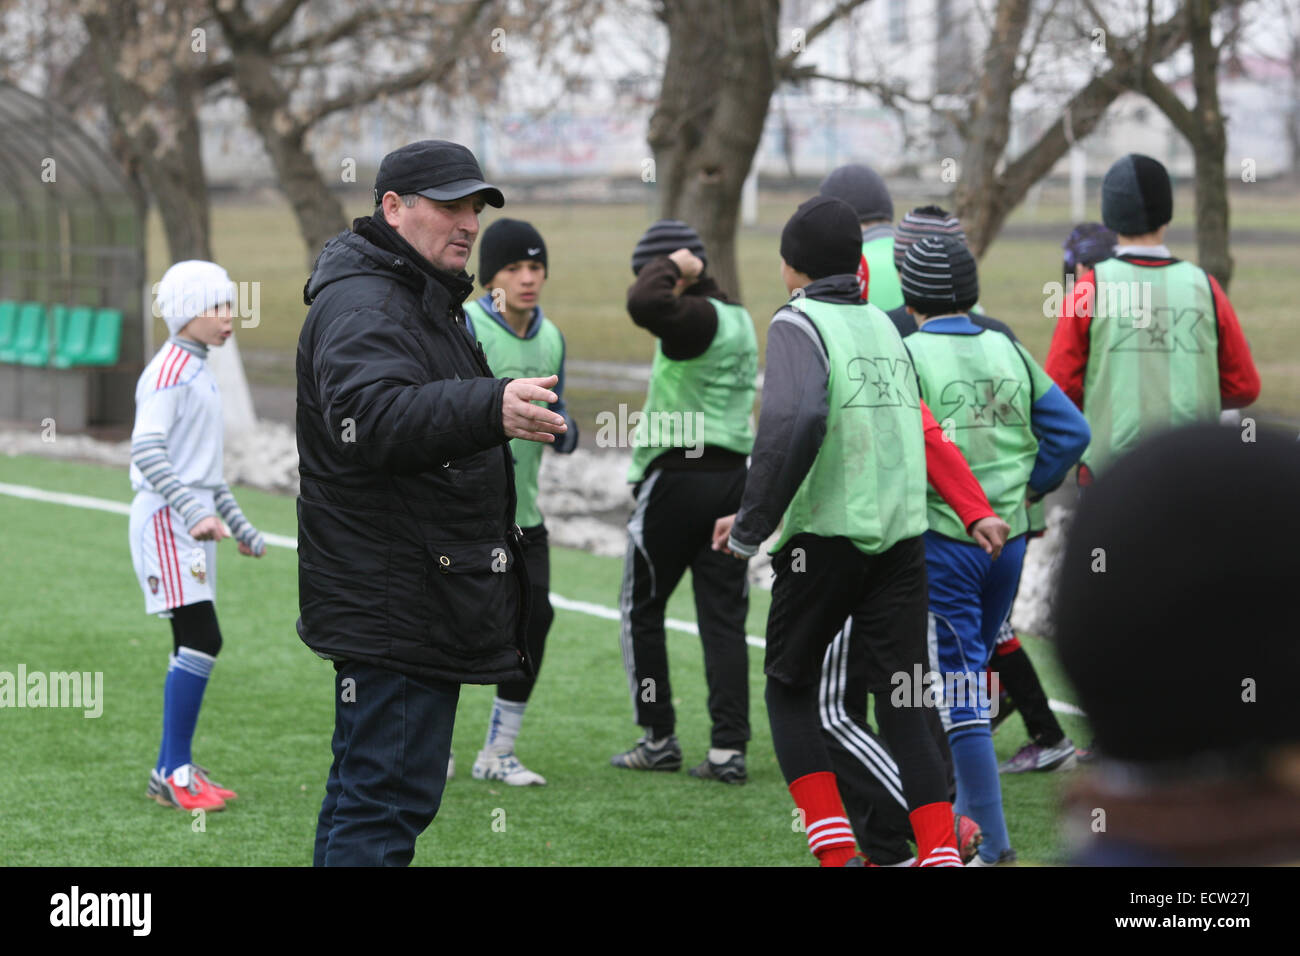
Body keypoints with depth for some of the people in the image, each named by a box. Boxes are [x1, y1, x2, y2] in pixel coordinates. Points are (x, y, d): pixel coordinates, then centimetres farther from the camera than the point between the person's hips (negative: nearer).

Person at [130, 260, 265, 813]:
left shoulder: (198, 372, 18)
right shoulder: (169, 373, -12)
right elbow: (147, 452, -24)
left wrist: (238, 526, 30)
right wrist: (194, 512, -33)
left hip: (193, 527, 10)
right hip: (167, 523, -10)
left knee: (194, 647, 8)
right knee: (201, 640, -14)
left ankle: (171, 771, 13)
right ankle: (175, 771, -9)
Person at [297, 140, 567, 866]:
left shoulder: (423, 301, 21)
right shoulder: (362, 304, -16)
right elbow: (369, 416, -36)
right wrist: (490, 409, -48)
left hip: (418, 607, 11)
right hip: (389, 608, -11)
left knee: (368, 790, 17)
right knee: (386, 799, -14)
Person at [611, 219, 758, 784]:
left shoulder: (696, 318, -15)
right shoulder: (736, 320, 15)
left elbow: (643, 304, -34)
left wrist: (672, 265, -18)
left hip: (677, 478, -8)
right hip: (731, 477, 8)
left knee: (642, 609, 8)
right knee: (723, 617, 4)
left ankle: (659, 739, 10)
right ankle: (728, 748, -1)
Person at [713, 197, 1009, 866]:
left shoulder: (799, 324, -6)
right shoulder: (884, 326, 14)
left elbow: (794, 422, -23)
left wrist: (751, 528, -16)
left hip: (825, 535, -5)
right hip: (901, 533, 5)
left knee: (789, 688, 11)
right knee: (902, 704, 7)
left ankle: (835, 849, -1)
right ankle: (940, 854, -4)